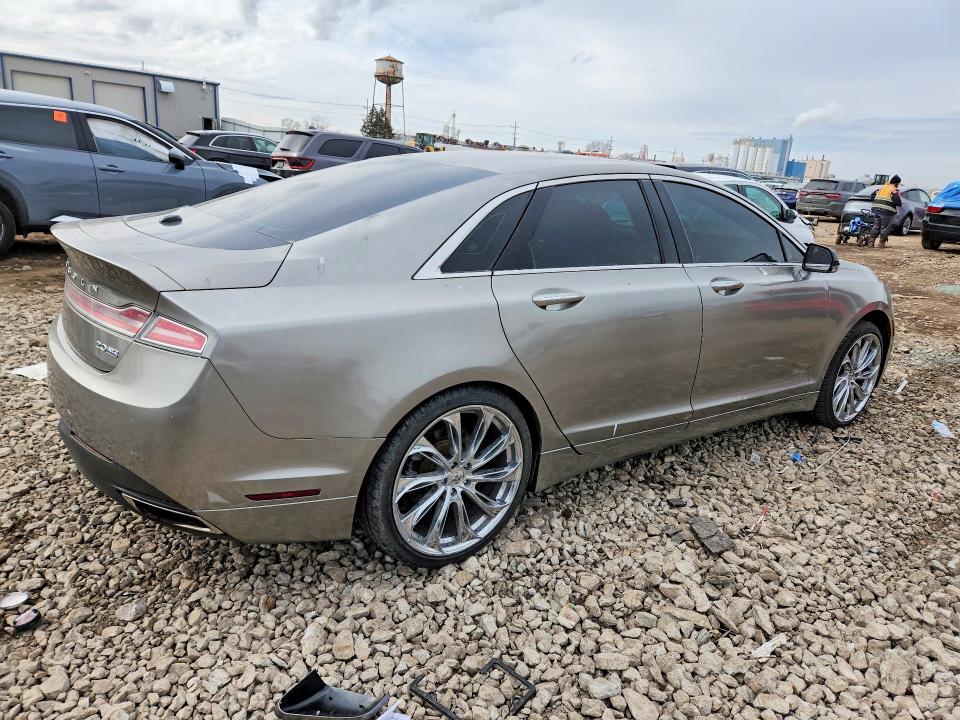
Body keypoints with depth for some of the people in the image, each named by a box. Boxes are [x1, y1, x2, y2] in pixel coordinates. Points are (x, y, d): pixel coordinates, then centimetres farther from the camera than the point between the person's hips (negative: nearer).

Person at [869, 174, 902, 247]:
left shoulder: (882, 187, 17)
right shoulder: (894, 190, -5)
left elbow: (873, 195, 19)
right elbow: (897, 201, -16)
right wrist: (900, 203, 4)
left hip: (877, 210, 6)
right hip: (887, 211, -6)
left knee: (876, 227, 11)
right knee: (885, 228, 1)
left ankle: (872, 242, 7)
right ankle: (882, 243, 2)